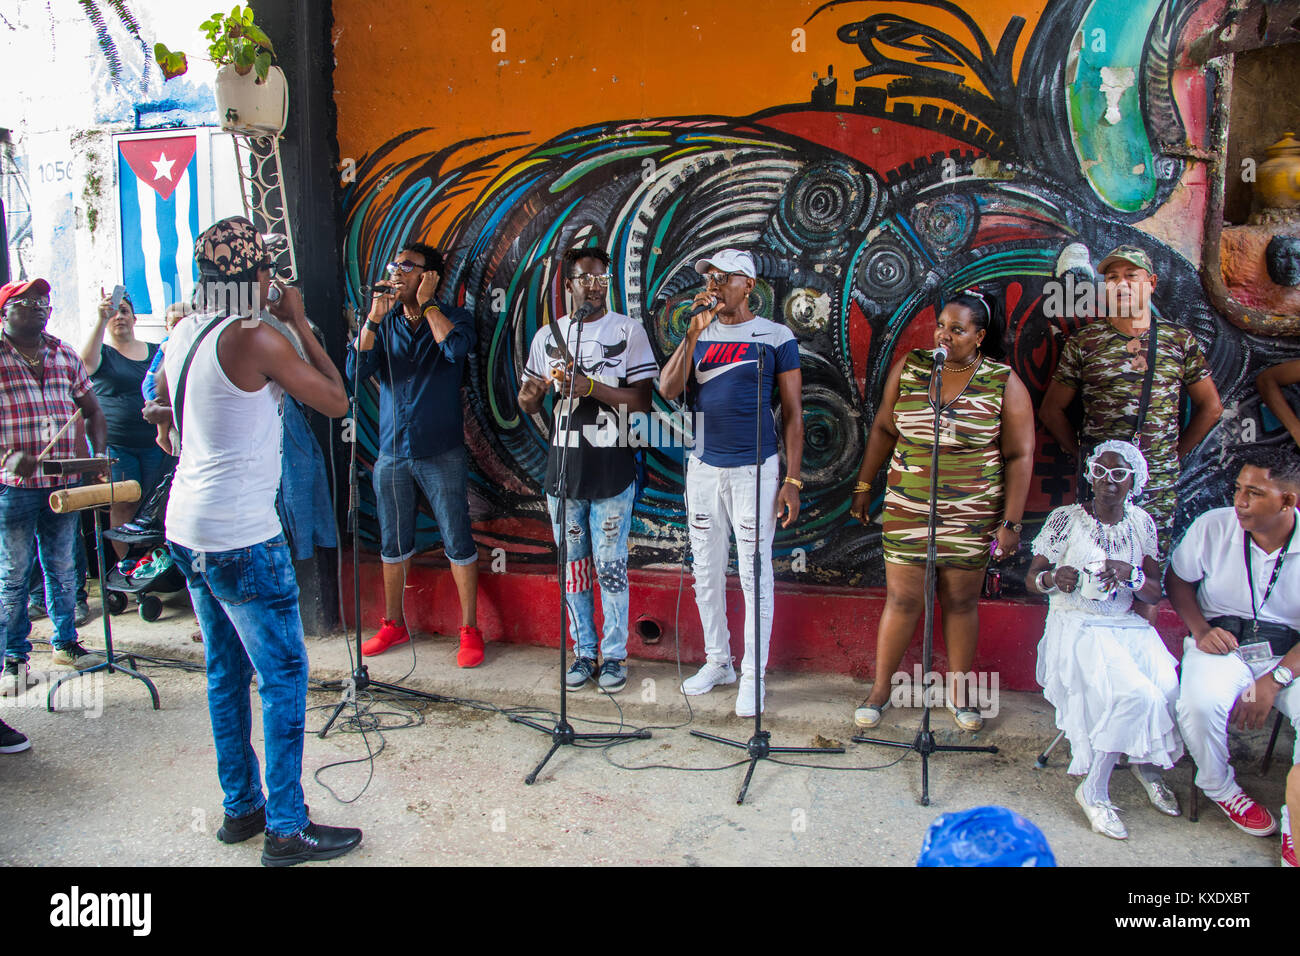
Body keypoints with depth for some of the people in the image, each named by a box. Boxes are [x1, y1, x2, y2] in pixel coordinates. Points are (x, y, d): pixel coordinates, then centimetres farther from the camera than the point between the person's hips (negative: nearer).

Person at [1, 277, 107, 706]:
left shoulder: (65, 356, 10)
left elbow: (92, 411, 16)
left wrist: (99, 453, 2)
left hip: (64, 482, 4)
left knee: (63, 567, 13)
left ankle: (65, 643, 27)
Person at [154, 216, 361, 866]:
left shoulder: (183, 336, 9)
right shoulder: (255, 338, -17)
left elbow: (161, 402, 26)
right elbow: (336, 400, -10)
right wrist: (299, 323, -3)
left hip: (187, 530, 9)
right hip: (241, 538, -9)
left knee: (227, 671, 17)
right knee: (283, 676, 1)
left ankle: (241, 808, 29)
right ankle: (286, 829, 8)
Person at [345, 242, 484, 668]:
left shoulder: (452, 317, 0)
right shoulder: (384, 324, 9)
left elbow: (457, 348, -23)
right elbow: (356, 370, -4)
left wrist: (426, 303, -14)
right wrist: (374, 318, -12)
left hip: (441, 452, -4)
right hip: (392, 452, 4)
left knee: (457, 541, -1)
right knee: (392, 543, 13)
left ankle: (470, 630, 10)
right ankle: (393, 625, 28)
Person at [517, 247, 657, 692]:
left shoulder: (628, 331, 1)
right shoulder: (548, 336, 11)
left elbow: (643, 399, -7)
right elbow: (527, 404, 14)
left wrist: (590, 387, -18)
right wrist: (544, 384, -8)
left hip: (612, 469, -3)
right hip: (563, 466, 4)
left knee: (611, 565, 0)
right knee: (573, 565, 10)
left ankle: (615, 655, 14)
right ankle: (584, 652, 22)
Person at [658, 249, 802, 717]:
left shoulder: (777, 337, -2)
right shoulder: (698, 334, 8)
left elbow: (793, 413, -3)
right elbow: (668, 390, -7)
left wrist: (792, 480, -9)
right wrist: (694, 332, -15)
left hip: (756, 469, -4)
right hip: (704, 467, 4)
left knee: (755, 575, 1)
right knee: (706, 572, 12)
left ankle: (753, 675, 14)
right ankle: (718, 661, 28)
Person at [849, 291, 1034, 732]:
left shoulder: (1004, 383, -4)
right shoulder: (909, 367, 2)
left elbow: (1019, 456, -3)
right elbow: (883, 429, 10)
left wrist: (1011, 521, -7)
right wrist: (863, 487, 8)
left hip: (972, 515, -1)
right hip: (907, 509, 1)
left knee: (961, 601, 9)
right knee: (902, 599, 3)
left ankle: (958, 691, 27)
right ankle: (880, 689, 19)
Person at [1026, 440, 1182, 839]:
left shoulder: (1141, 523, 9)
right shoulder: (1065, 519, -1)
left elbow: (1155, 594, 6)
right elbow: (1031, 580, 1)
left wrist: (1130, 574, -16)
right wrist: (1053, 578, -22)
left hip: (1127, 626, 4)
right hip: (1076, 628, -4)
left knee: (1170, 690, -24)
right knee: (1135, 696, -28)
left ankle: (1146, 763, 9)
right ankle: (1094, 791, -10)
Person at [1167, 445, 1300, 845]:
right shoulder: (1213, 527, -4)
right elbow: (1177, 579, 10)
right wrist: (1200, 630, -6)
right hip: (1221, 644, 0)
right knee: (1201, 704, -32)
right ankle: (1221, 789, 1)